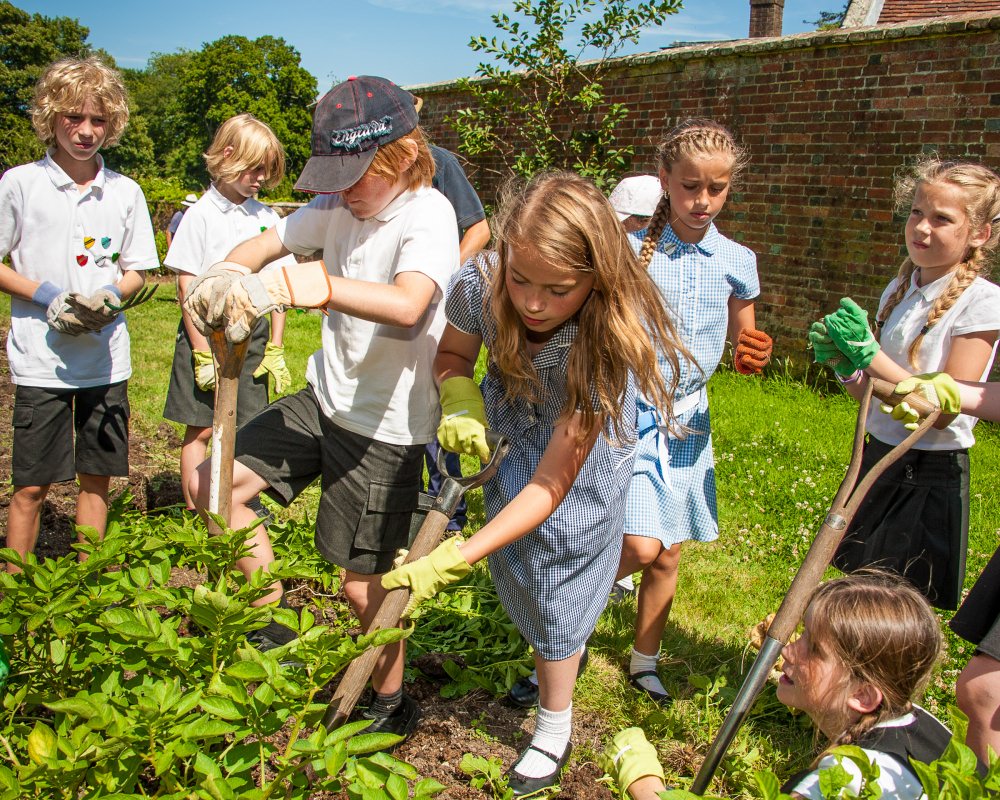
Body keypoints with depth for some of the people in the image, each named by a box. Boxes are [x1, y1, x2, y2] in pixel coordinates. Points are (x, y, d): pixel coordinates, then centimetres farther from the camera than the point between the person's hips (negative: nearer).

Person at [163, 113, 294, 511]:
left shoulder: (267, 217, 7)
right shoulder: (201, 215, -5)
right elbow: (187, 286, -7)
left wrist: (276, 348, 6)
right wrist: (202, 353, -11)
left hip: (253, 333, 4)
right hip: (208, 331, -3)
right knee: (201, 429, 3)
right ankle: (194, 516, 12)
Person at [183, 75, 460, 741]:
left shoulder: (427, 214, -21)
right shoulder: (342, 205, 2)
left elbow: (407, 304, -40)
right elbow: (271, 241, 9)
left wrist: (325, 286, -55)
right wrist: (229, 273, -14)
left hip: (386, 425, -8)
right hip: (323, 399, 8)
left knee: (364, 582, 3)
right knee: (212, 483, 6)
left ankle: (392, 705, 29)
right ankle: (273, 625, 22)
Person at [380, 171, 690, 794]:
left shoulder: (609, 338, -41)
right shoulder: (479, 283, -32)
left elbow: (551, 484, -37)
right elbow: (453, 355, -6)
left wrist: (456, 559, -43)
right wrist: (461, 401, -30)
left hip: (582, 447, -4)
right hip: (509, 434, 4)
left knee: (557, 587, 6)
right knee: (517, 573, 16)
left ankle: (554, 733, 30)